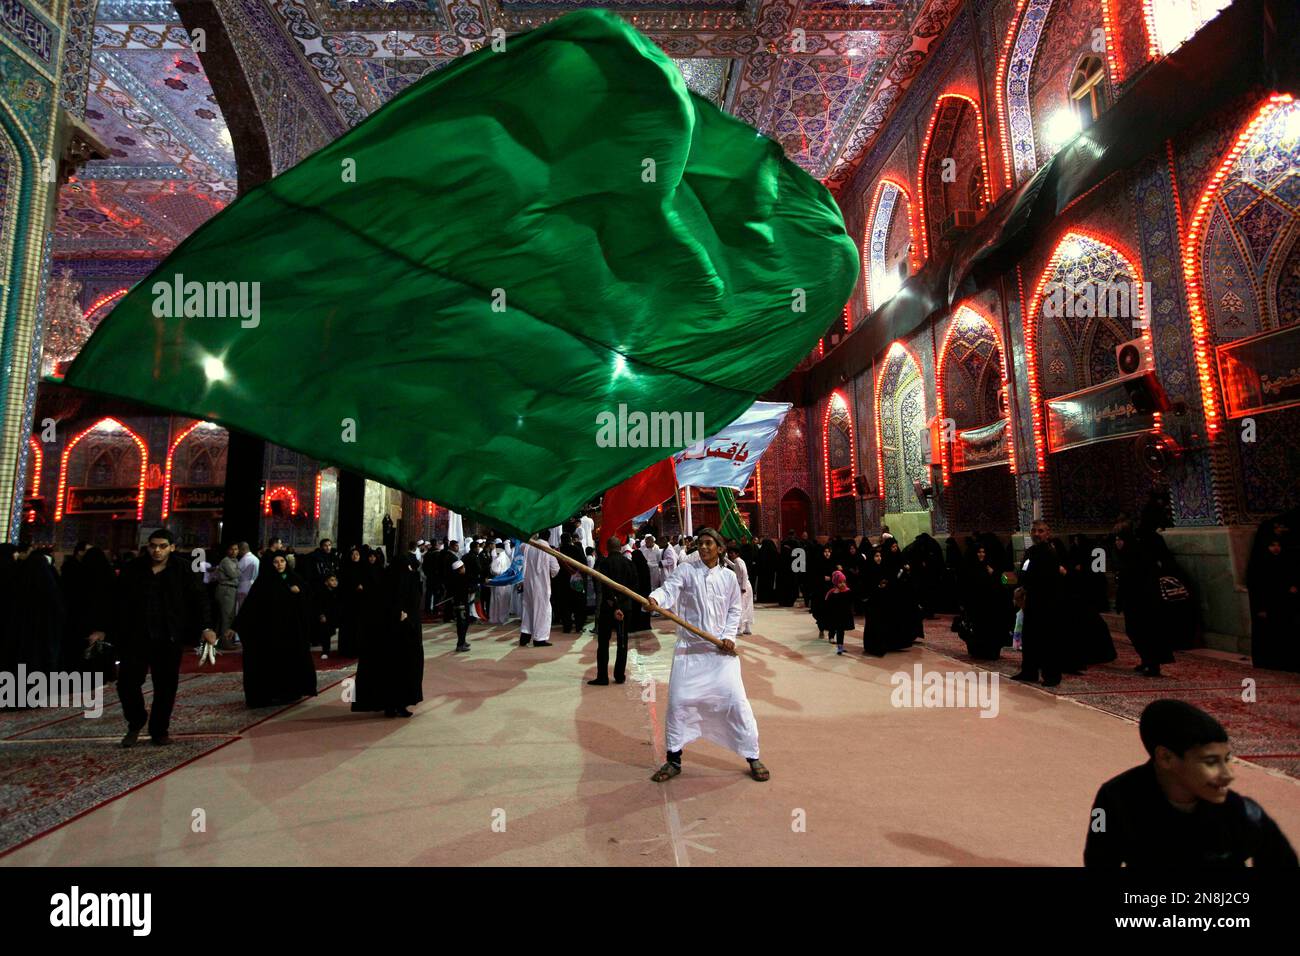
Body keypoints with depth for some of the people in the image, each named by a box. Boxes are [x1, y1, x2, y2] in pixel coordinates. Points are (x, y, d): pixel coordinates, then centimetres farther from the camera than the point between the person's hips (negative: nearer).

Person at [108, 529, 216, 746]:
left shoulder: (181, 572, -1)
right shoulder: (134, 570, 4)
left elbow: (200, 599, -2)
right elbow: (118, 602, 10)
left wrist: (206, 627, -13)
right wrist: (104, 630, 7)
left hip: (169, 640, -1)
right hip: (136, 638, 1)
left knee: (166, 687, 5)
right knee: (127, 682, -1)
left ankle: (159, 730, 23)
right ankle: (135, 723, 25)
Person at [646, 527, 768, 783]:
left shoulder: (729, 577, 3)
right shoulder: (686, 570, -3)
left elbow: (734, 610, 11)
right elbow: (669, 590, -19)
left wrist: (729, 636, -3)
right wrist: (655, 599, -41)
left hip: (721, 649, 1)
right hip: (689, 647, 0)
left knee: (736, 700, -1)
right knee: (678, 701, 2)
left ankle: (753, 758, 18)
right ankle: (674, 759, 21)